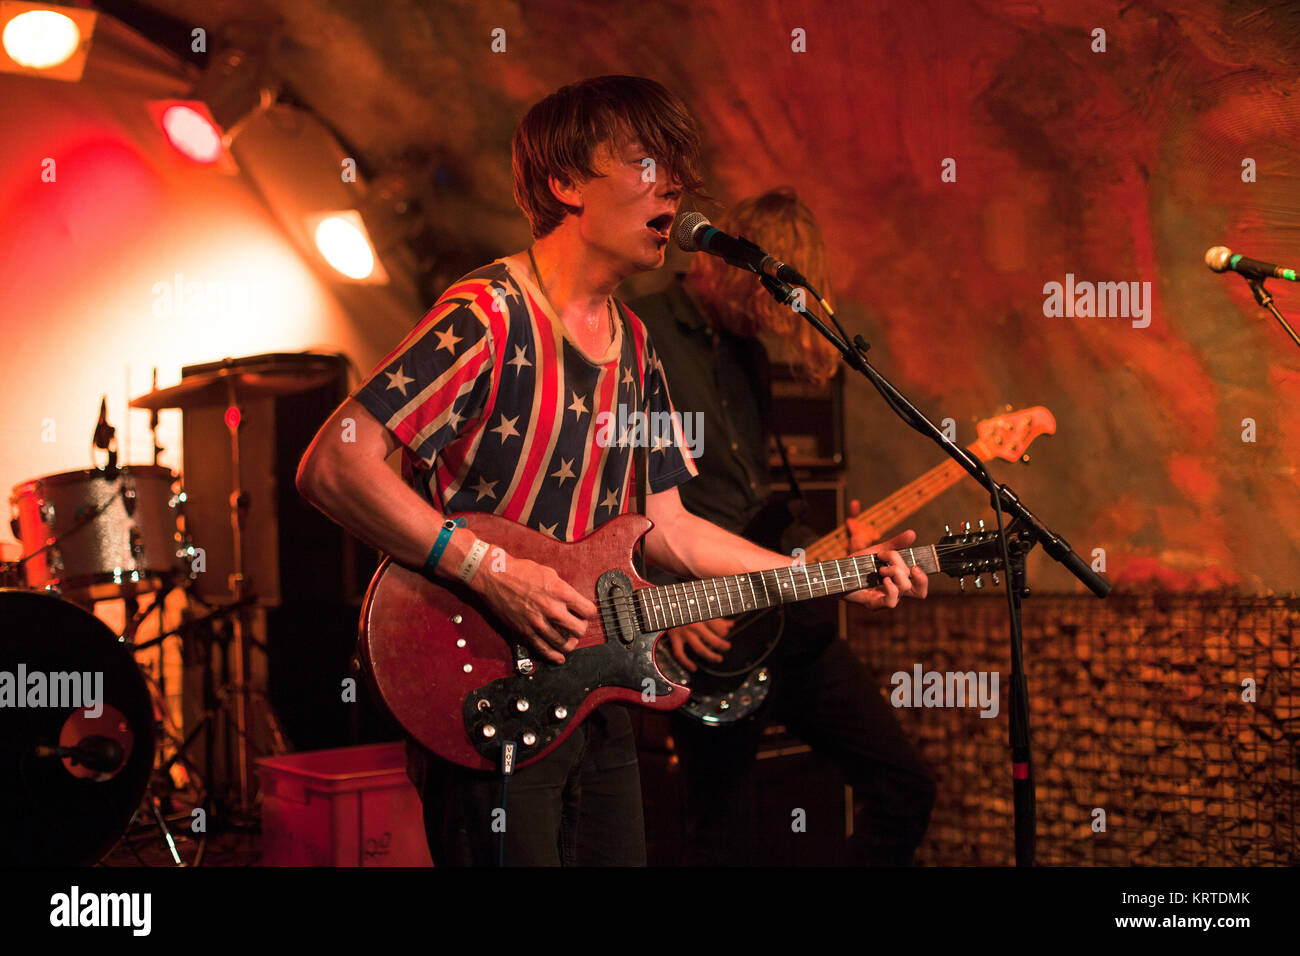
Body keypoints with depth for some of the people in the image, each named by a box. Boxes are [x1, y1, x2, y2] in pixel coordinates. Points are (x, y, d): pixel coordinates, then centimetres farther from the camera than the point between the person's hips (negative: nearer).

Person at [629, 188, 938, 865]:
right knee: (729, 843, 1)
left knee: (904, 789, 10)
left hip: (781, 608, 8)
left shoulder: (748, 348, 16)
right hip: (704, 632, -8)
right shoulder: (641, 336, -10)